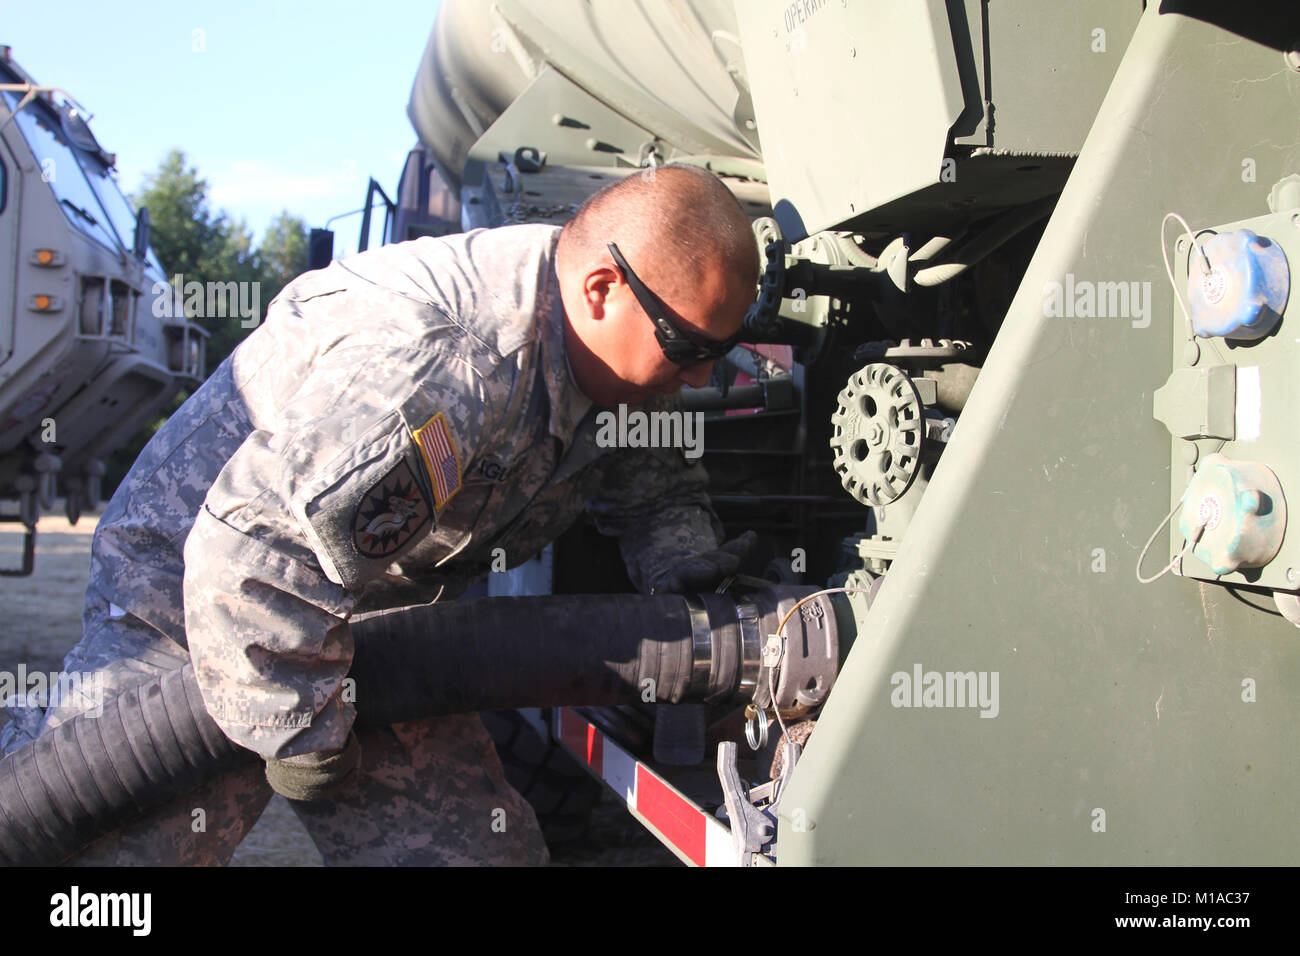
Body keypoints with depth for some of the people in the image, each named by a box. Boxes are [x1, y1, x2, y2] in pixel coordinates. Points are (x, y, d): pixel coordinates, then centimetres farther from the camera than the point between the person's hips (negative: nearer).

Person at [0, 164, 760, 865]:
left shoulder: (613, 351, -7)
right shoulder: (432, 367, -37)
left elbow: (655, 479, 12)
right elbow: (253, 560, -39)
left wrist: (693, 580, -8)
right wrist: (306, 741, -25)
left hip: (368, 630, 7)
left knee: (483, 845, -2)